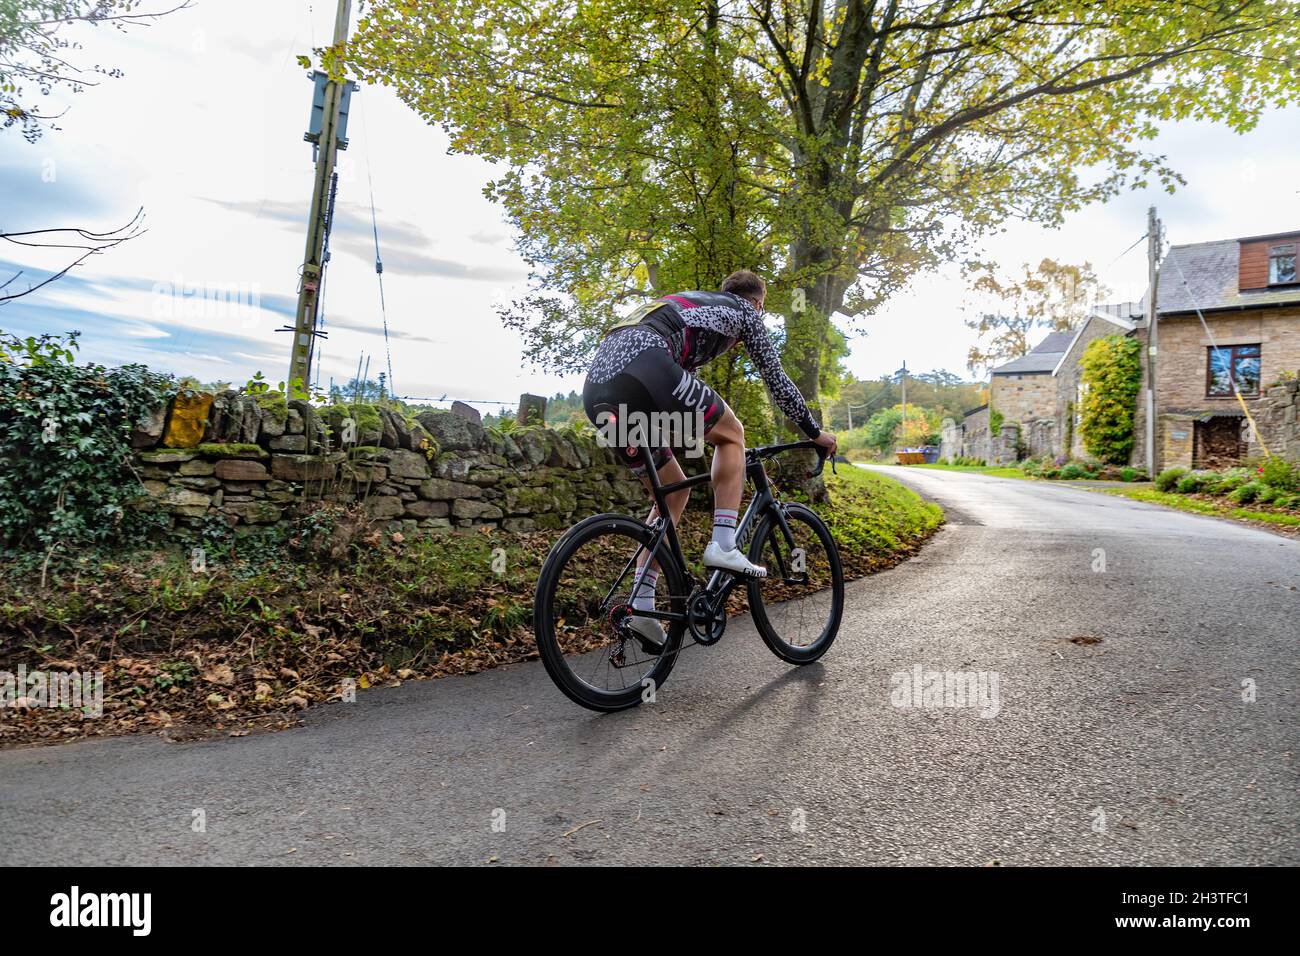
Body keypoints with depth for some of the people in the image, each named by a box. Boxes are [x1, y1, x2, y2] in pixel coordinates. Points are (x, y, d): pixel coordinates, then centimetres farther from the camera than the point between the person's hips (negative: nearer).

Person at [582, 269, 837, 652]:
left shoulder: (688, 304, 41)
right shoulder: (743, 309, 21)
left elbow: (678, 374, 46)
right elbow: (775, 377, 23)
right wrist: (815, 431, 34)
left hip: (597, 393, 7)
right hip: (643, 371, -7)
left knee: (674, 490, 19)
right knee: (732, 434, 17)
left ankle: (641, 602, 10)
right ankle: (724, 545, 4)